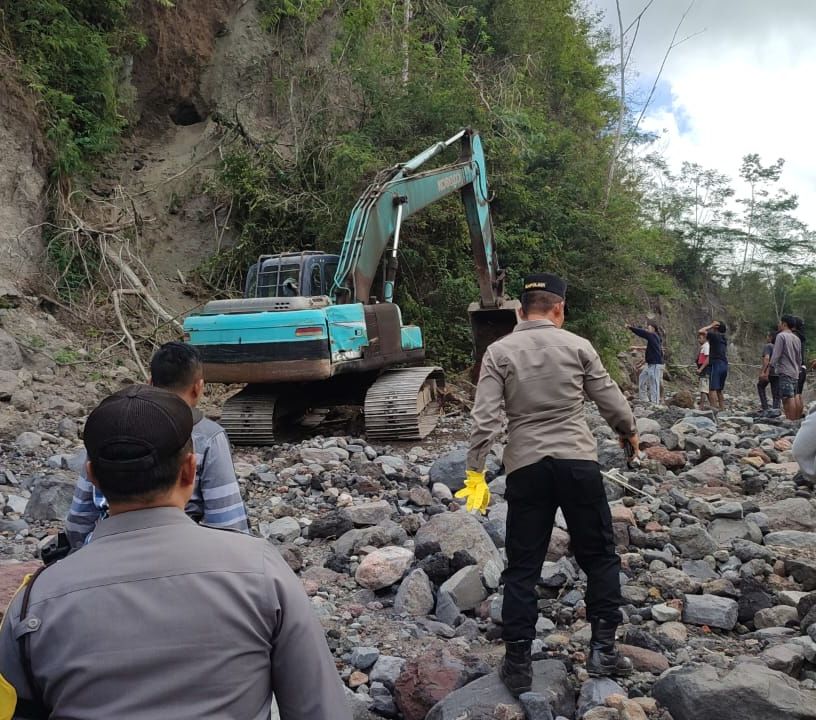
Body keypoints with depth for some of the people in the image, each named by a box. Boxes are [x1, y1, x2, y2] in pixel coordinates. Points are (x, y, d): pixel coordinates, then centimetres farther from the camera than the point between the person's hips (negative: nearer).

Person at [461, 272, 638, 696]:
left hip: (525, 467, 1)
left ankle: (518, 662, 12)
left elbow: (485, 418, -7)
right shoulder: (577, 346, 1)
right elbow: (610, 398, 9)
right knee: (599, 555, 16)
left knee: (522, 567, 8)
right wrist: (629, 431, 28)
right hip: (578, 462, 0)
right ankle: (602, 648, 16)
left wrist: (475, 472, -2)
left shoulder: (499, 352, 0)